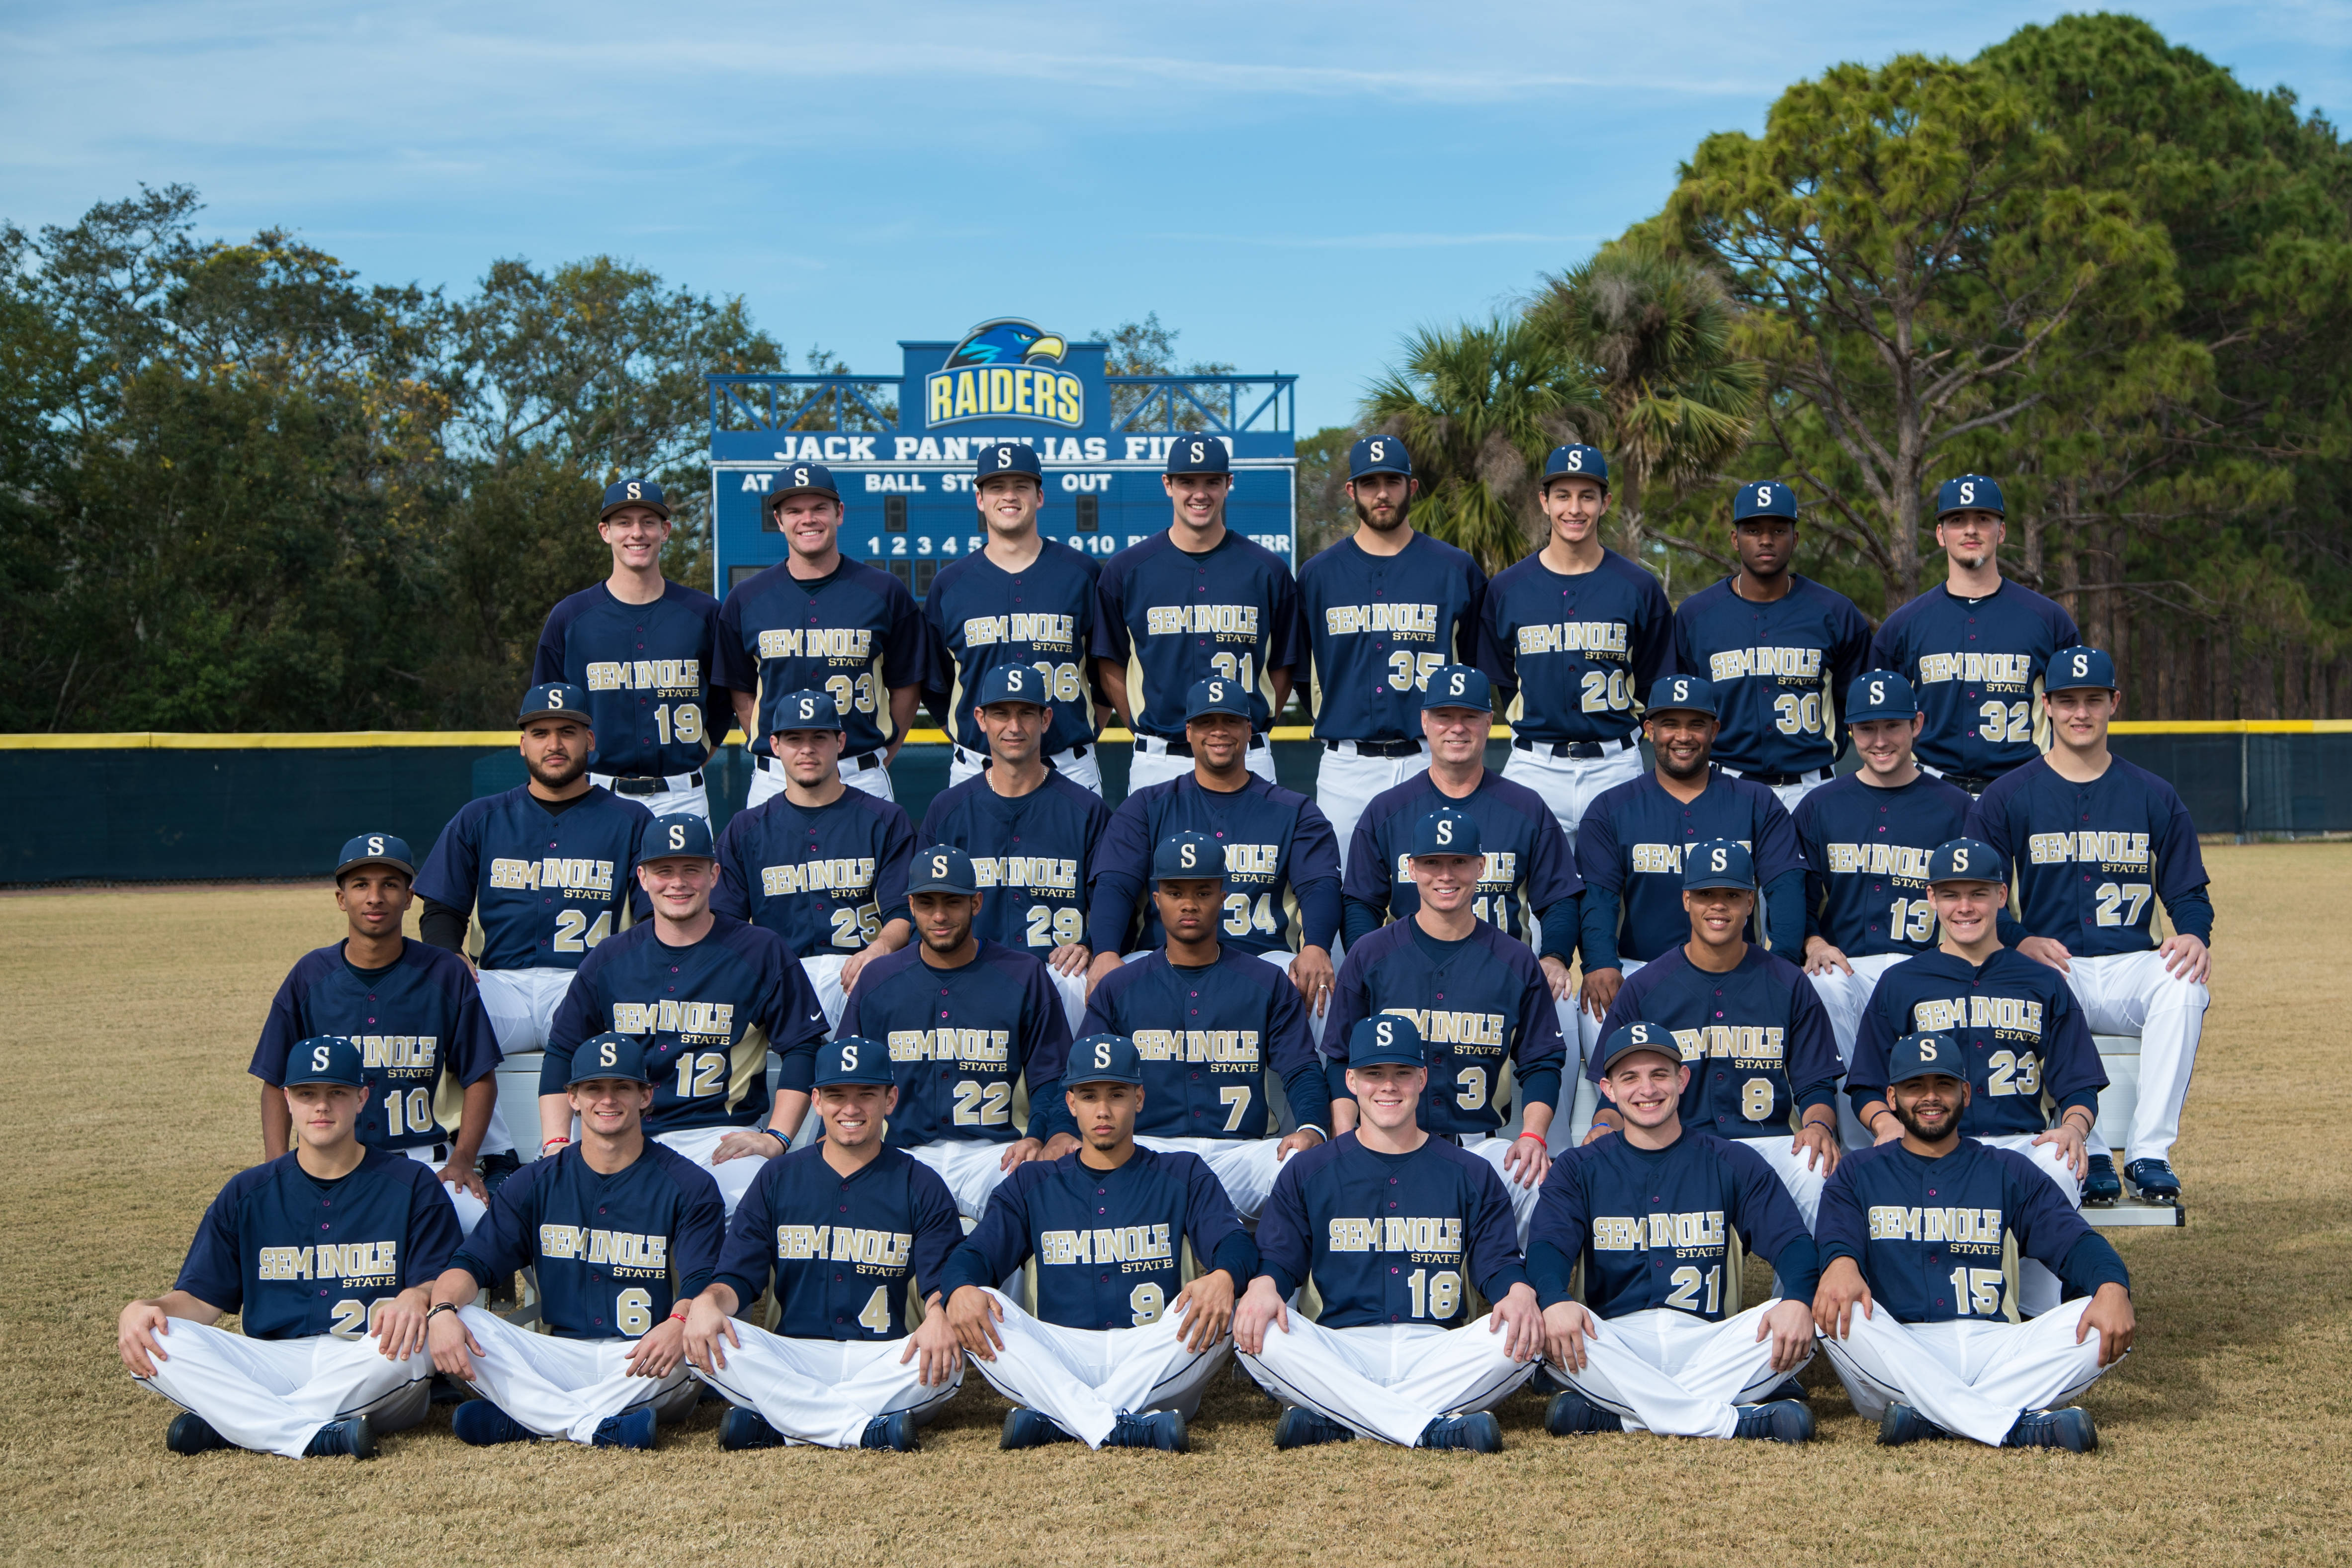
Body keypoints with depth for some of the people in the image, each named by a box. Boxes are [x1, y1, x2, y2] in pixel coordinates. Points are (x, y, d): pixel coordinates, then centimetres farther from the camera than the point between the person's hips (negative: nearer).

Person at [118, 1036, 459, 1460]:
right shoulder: (247, 1193, 18)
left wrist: (417, 1299, -25)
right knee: (160, 1341, -22)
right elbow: (200, 1299, 12)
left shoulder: (413, 1186, 9)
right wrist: (140, 1310, -11)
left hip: (373, 1386, -2)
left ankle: (225, 1424, -24)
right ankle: (318, 1437, -37)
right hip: (273, 1366, 2)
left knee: (409, 1341, -37)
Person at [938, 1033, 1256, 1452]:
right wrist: (961, 1289, -19)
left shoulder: (1183, 1176, 15)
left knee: (1216, 1314, -30)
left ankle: (1052, 1420, -34)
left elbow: (1237, 1244, -1)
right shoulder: (1033, 1184, 19)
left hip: (1153, 1364, -1)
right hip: (1059, 1361, 1)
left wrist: (1223, 1277, -27)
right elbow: (974, 1255, 7)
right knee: (977, 1311, -26)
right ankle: (1127, 1429, -43)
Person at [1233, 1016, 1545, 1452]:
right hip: (1341, 1349, -1)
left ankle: (1330, 1419, -33)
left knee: (1523, 1337, -30)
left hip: (1438, 1351, 1)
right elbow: (1278, 1257, 9)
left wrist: (1519, 1290, -15)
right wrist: (1264, 1284, -16)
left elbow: (1498, 1260, 9)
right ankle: (1434, 1427, -37)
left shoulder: (1472, 1175, 17)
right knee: (1257, 1331, -31)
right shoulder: (1307, 1172, 16)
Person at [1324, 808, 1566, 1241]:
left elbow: (1541, 1063, 11)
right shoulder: (1369, 956, 10)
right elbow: (1342, 1061, 11)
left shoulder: (1516, 962, 12)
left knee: (1548, 1184, -29)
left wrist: (1533, 1135, -7)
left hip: (1480, 1146, 1)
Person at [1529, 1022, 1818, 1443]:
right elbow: (1547, 1246, -3)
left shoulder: (1733, 1164, 15)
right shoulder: (1578, 1168, 14)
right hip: (1614, 1342, -1)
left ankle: (1614, 1415, -30)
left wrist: (1798, 1299, -22)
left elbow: (1791, 1240, 2)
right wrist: (1554, 1299, -28)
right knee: (1545, 1326, -32)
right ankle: (1734, 1420, -33)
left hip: (1707, 1342, 1)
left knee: (1796, 1326, -27)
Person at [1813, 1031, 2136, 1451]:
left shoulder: (2008, 1172, 22)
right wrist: (1840, 1263, -29)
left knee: (2107, 1324, -23)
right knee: (1835, 1309, -34)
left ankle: (1930, 1418, -35)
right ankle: (2013, 1426, -41)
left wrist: (2112, 1286, -17)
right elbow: (1834, 1237, -2)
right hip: (1895, 1358, -2)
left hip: (1990, 1347, 2)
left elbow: (2072, 1240, 6)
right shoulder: (1859, 1174, 18)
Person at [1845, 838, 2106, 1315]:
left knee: (2059, 1169, -36)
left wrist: (2073, 1127, -9)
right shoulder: (1899, 983, 18)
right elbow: (1867, 1088, 15)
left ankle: (2041, 1314, -21)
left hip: (2023, 1145, 1)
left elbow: (2079, 1086, 15)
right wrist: (1887, 1124, -9)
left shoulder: (2044, 984, 20)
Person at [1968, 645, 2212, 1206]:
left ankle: (2149, 1152, -26)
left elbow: (2190, 893, 14)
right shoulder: (2008, 798, 8)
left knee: (2184, 987, -33)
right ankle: (2087, 1154, -27)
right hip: (2049, 967, -1)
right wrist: (2021, 942, -17)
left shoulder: (2155, 798, 15)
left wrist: (2194, 936, -10)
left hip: (2134, 966, 1)